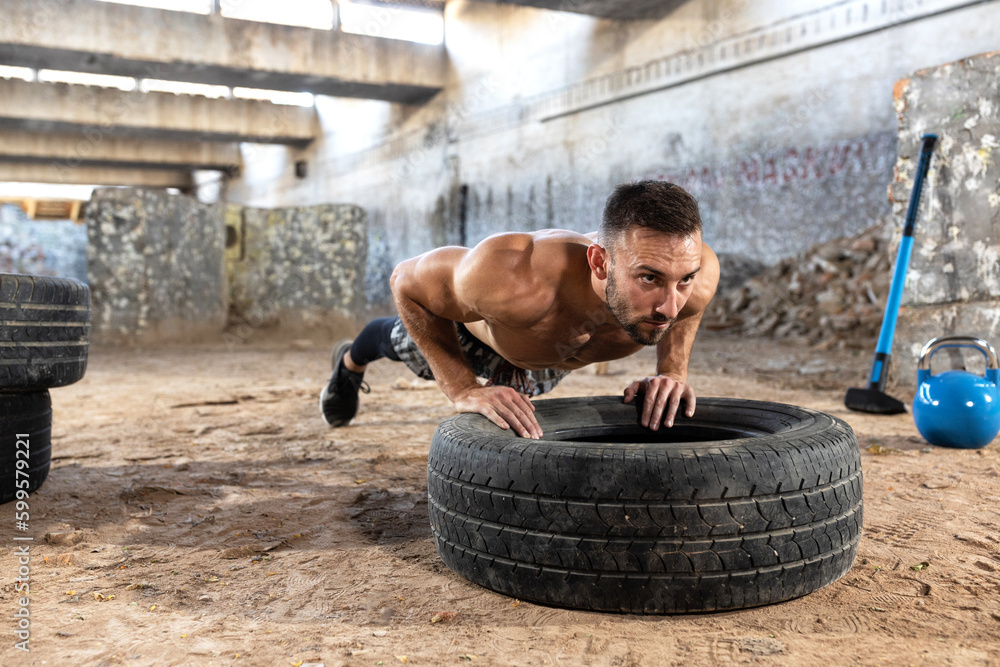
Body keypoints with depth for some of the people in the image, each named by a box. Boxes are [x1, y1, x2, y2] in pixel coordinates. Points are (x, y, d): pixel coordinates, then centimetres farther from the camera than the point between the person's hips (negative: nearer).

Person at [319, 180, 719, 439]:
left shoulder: (695, 272, -44)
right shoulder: (511, 278, -54)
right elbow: (406, 282, -33)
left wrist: (673, 371, -31)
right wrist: (463, 389, -40)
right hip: (474, 323, -2)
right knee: (400, 341, 34)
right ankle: (350, 363, 68)